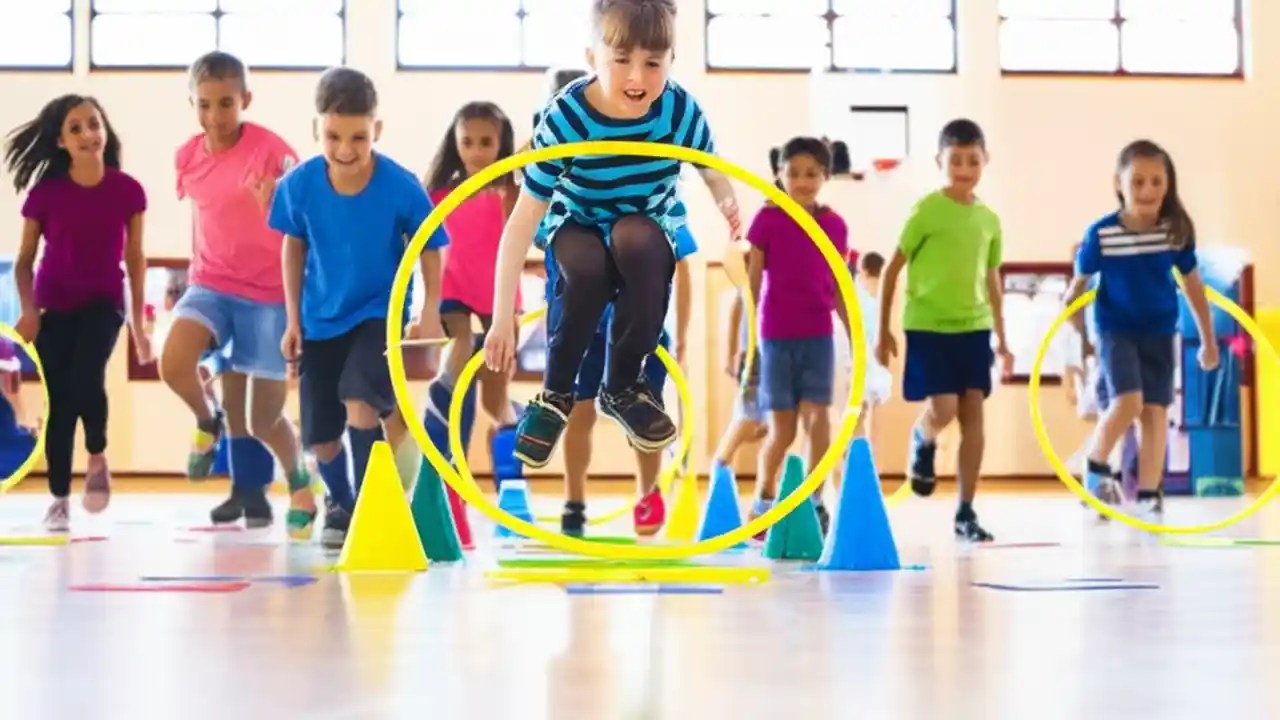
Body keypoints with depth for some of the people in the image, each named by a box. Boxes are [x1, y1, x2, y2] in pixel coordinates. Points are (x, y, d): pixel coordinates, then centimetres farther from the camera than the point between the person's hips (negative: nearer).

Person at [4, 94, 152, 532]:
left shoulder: (127, 190, -8)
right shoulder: (45, 192, -9)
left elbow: (135, 259, 3)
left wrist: (139, 322, 3)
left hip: (104, 302, -1)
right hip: (55, 306, 1)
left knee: (87, 378, -25)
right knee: (61, 402, 2)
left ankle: (98, 459, 3)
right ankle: (59, 500, 14)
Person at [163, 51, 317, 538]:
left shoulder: (272, 150, -15)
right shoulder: (187, 158, 2)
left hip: (269, 294, -4)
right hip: (212, 285, 4)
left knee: (263, 419, 1)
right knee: (173, 365, -24)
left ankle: (301, 487, 32)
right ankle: (209, 422, 11)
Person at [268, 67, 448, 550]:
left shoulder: (402, 187, -22)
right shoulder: (299, 184, -16)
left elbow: (430, 249, -7)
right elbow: (294, 247, 1)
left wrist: (430, 315, -14)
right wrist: (293, 319, 3)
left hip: (381, 312, -3)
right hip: (321, 318, 3)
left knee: (359, 399, -27)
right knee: (320, 435, 8)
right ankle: (338, 503, 39)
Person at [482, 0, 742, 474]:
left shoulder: (681, 110, -22)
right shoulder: (565, 118, -28)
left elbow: (713, 173, -5)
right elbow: (523, 220, -27)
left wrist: (729, 204, -31)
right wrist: (503, 317, -30)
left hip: (649, 225, 1)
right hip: (577, 223, -1)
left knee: (636, 241, -34)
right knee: (586, 269, -35)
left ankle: (623, 387, -11)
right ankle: (556, 394, -8)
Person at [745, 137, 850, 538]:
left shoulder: (834, 226, 4)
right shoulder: (767, 220, -3)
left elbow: (838, 288, 11)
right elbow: (752, 284, -2)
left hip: (819, 335, 2)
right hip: (776, 336, -2)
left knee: (817, 417, -9)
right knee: (782, 429, 3)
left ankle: (814, 503, 1)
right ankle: (762, 505, 21)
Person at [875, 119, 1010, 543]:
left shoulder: (989, 219, 8)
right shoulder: (927, 210, -7)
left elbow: (992, 281, 16)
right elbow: (893, 269, -3)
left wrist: (1002, 340, 16)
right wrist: (883, 331, -3)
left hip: (973, 327, 4)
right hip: (928, 326, -4)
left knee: (973, 413, 0)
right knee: (943, 409, -13)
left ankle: (966, 513, 6)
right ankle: (922, 443, 25)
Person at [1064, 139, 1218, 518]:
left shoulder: (1177, 231, -11)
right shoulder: (1100, 234, -17)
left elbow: (1193, 284, 2)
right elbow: (1079, 284, -5)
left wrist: (1208, 339, 9)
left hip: (1160, 332, 3)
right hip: (1116, 329, -3)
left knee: (1155, 410, 2)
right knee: (1127, 402, -19)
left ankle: (1149, 494, 10)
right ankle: (1096, 465, 7)